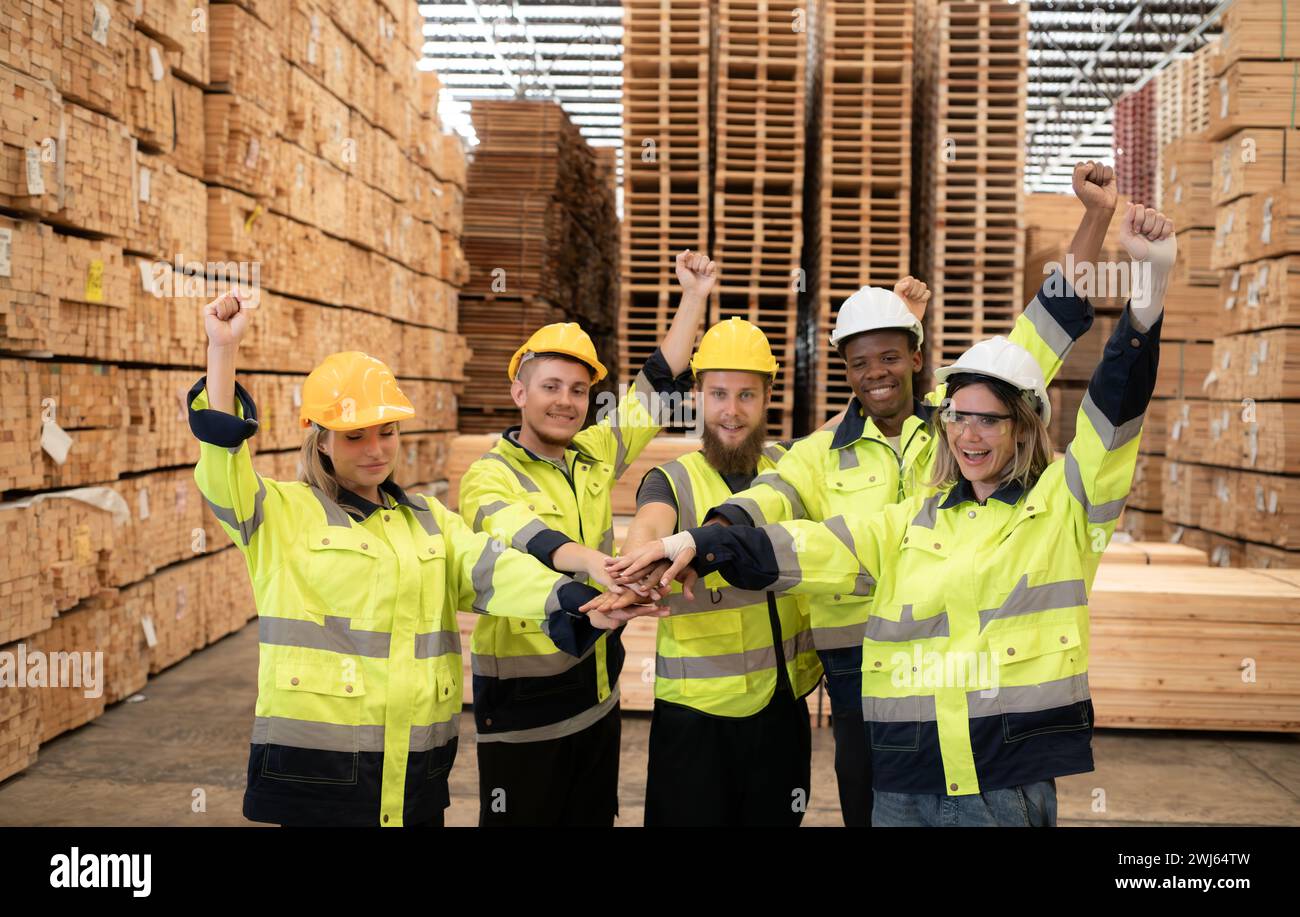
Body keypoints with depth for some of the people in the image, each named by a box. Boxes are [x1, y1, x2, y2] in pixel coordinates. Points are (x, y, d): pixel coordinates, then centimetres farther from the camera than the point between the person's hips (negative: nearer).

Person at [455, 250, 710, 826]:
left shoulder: (595, 454, 4)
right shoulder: (489, 477, -12)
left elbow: (660, 387, 10)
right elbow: (528, 539, -32)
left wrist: (695, 296, 7)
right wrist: (595, 562, -51)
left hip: (598, 695, 6)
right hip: (522, 705, -6)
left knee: (595, 816, 17)